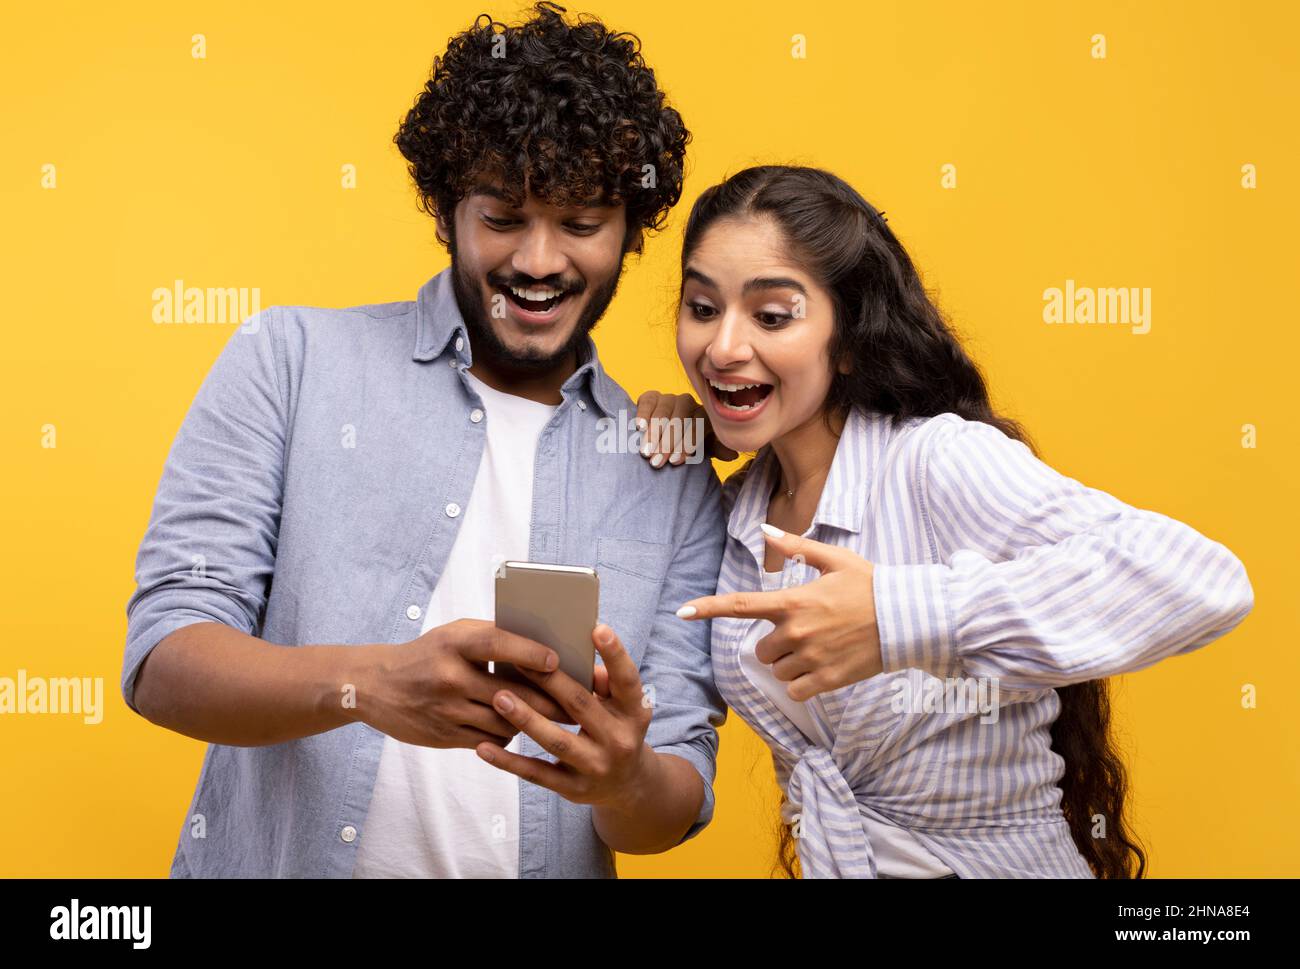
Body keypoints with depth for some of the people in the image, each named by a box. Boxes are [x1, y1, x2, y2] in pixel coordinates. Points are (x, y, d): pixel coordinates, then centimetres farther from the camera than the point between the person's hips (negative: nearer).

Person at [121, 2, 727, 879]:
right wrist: (366, 681, -23)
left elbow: (680, 798, 5)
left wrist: (626, 782, -17)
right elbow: (164, 658, -6)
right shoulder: (290, 359, 0)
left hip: (551, 862, 2)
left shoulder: (678, 483, 4)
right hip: (275, 858, -1)